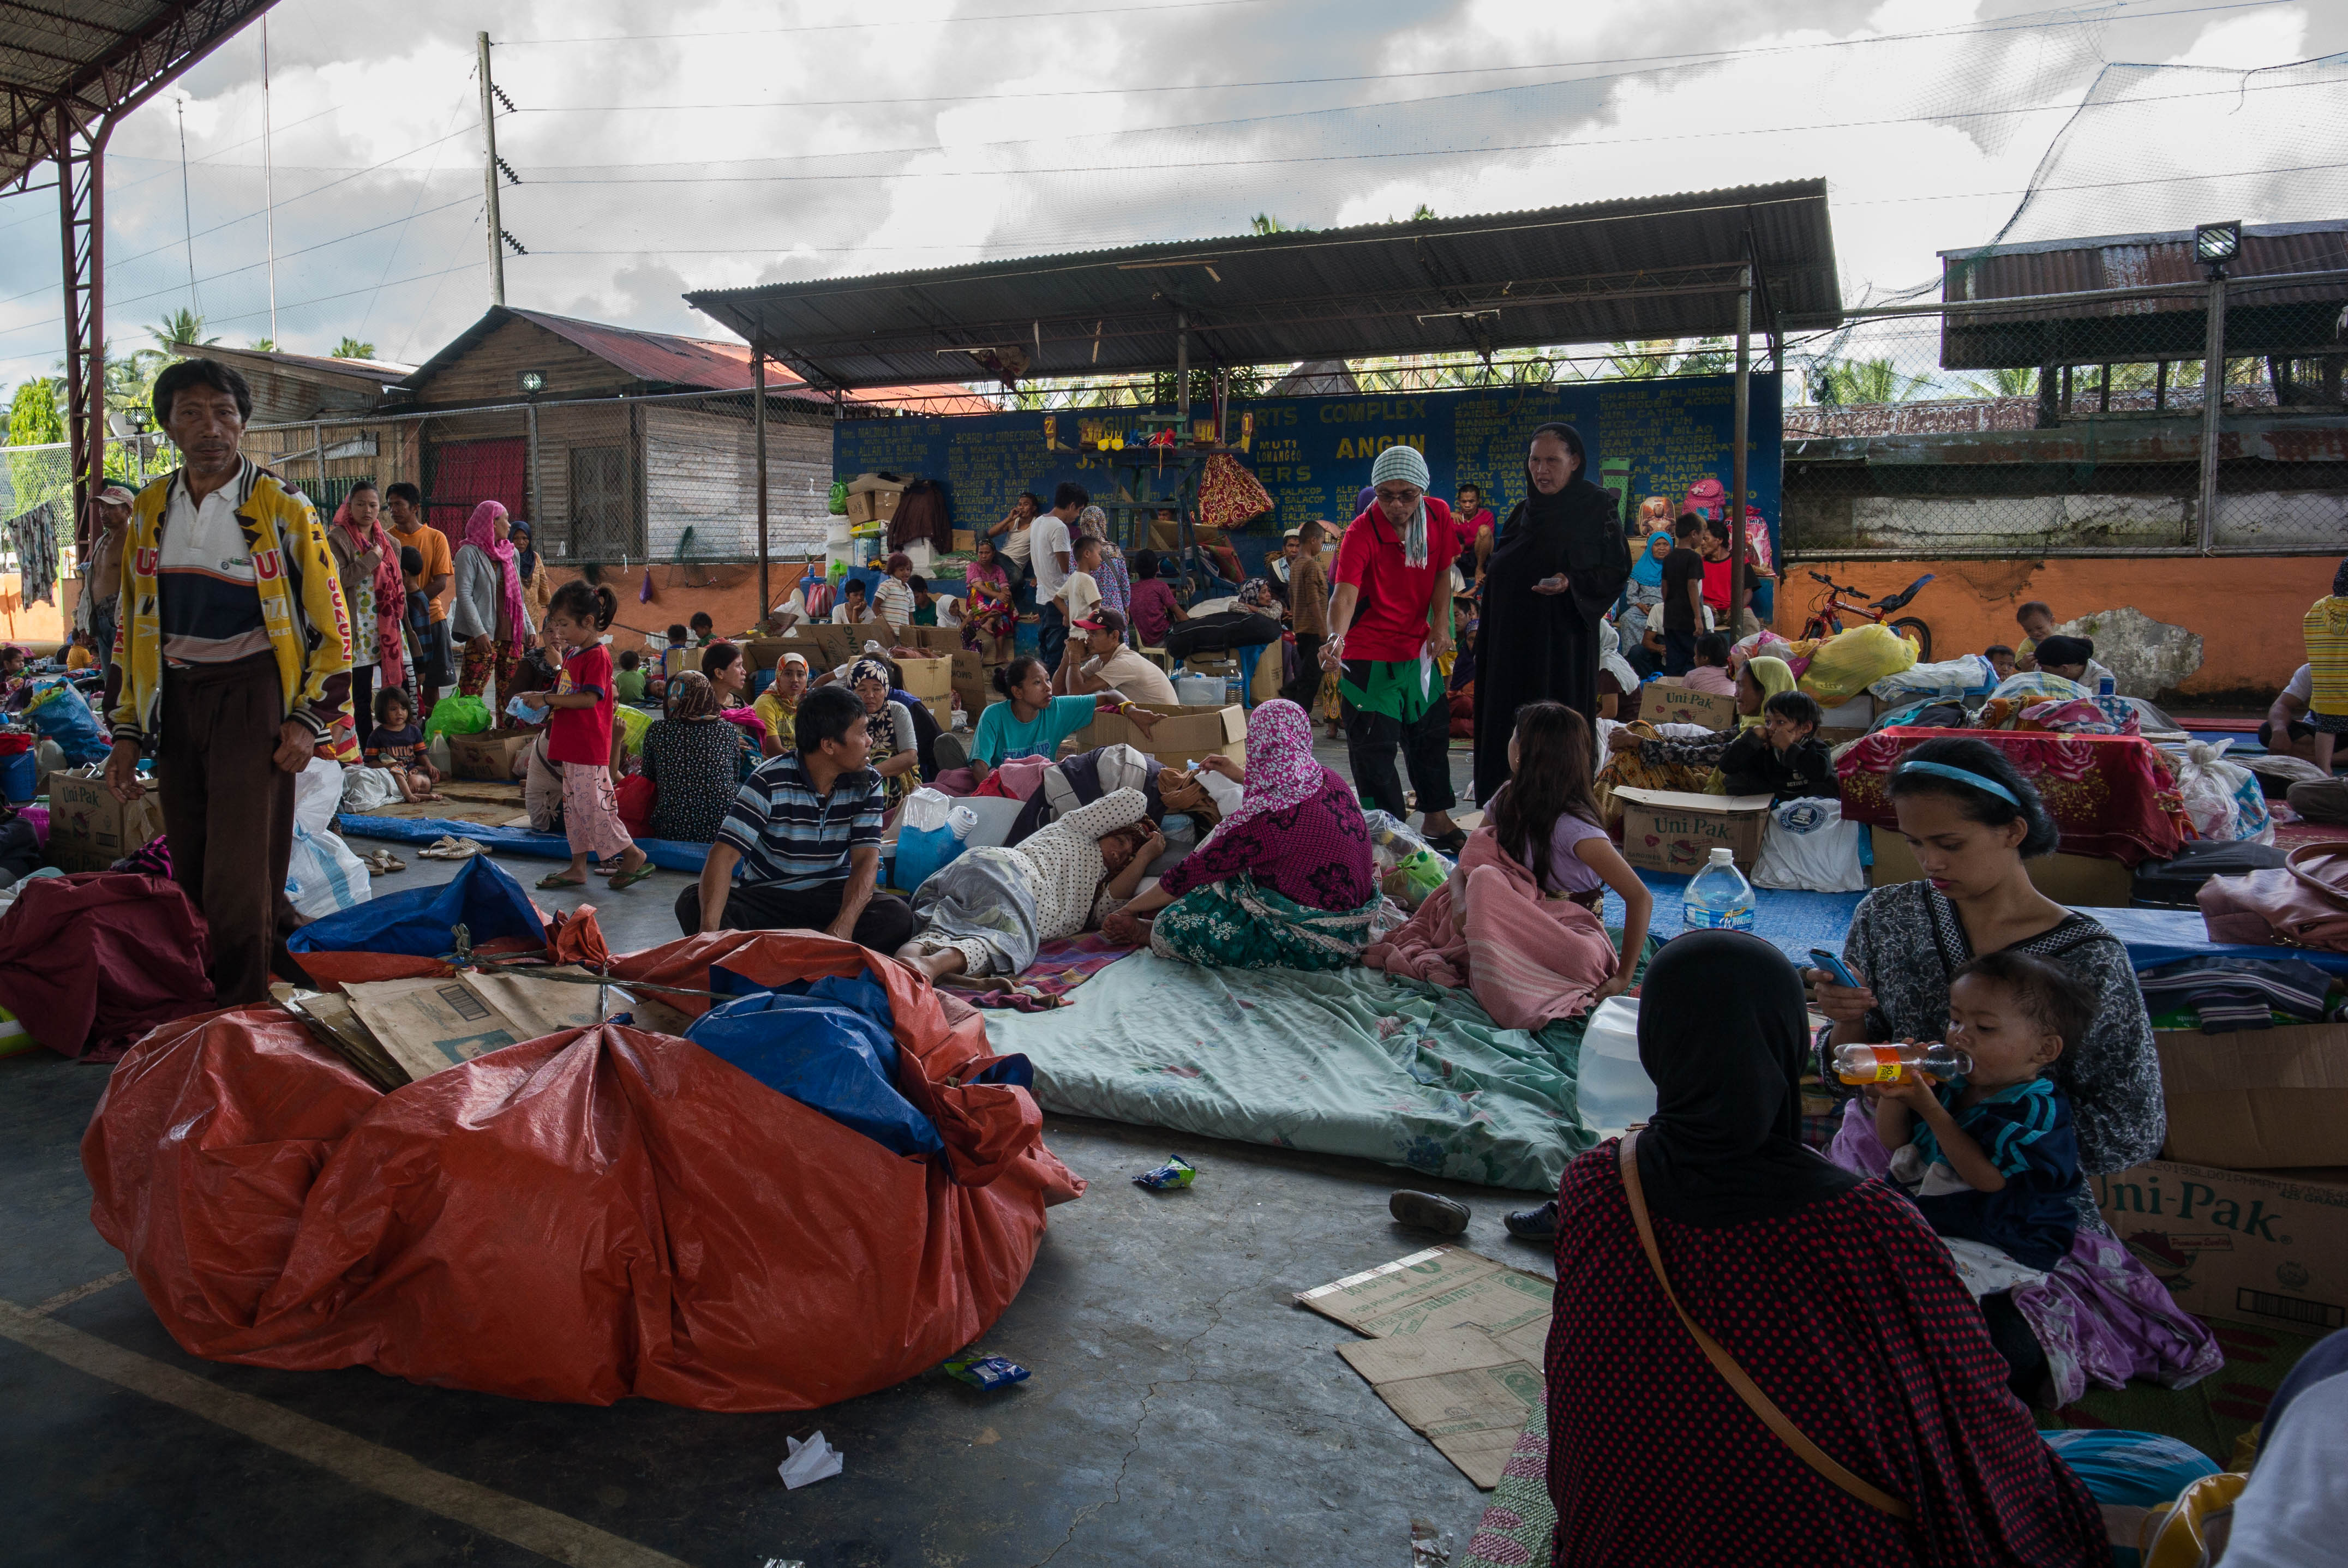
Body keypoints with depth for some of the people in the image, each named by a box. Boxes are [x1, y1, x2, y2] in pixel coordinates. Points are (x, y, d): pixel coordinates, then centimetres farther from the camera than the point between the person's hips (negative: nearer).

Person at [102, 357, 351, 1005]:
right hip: (176, 701, 5)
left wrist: (309, 719, -9)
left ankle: (240, 1018, 4)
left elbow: (331, 623, -3)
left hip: (252, 694, -5)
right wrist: (126, 732, 11)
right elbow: (128, 627, 16)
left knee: (238, 877, -7)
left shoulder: (283, 508, -4)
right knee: (192, 872, 8)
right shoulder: (149, 511, 10)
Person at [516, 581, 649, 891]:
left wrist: (547, 699, -18)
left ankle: (634, 857, 1)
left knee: (593, 804, -9)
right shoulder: (573, 653, 16)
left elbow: (590, 698, -22)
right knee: (574, 806, 13)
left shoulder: (597, 656, -14)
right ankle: (578, 867, 19)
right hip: (572, 746, 10)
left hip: (590, 748, -10)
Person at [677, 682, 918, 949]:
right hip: (767, 897, -2)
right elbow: (724, 855, -22)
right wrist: (710, 930, -40)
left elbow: (866, 860, -13)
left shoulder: (867, 784, -3)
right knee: (692, 902, -28)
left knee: (898, 916, -30)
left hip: (833, 897, 2)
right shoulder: (769, 781, -13)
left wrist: (842, 928, -33)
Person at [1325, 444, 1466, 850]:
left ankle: (1438, 821, 35)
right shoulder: (1362, 532, -22)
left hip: (1417, 649, 6)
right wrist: (1337, 637, -53)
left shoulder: (1438, 515, -5)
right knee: (1375, 748, -5)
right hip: (1370, 655, -6)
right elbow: (1345, 593, -34)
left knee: (1431, 735, 18)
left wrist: (1441, 623, -4)